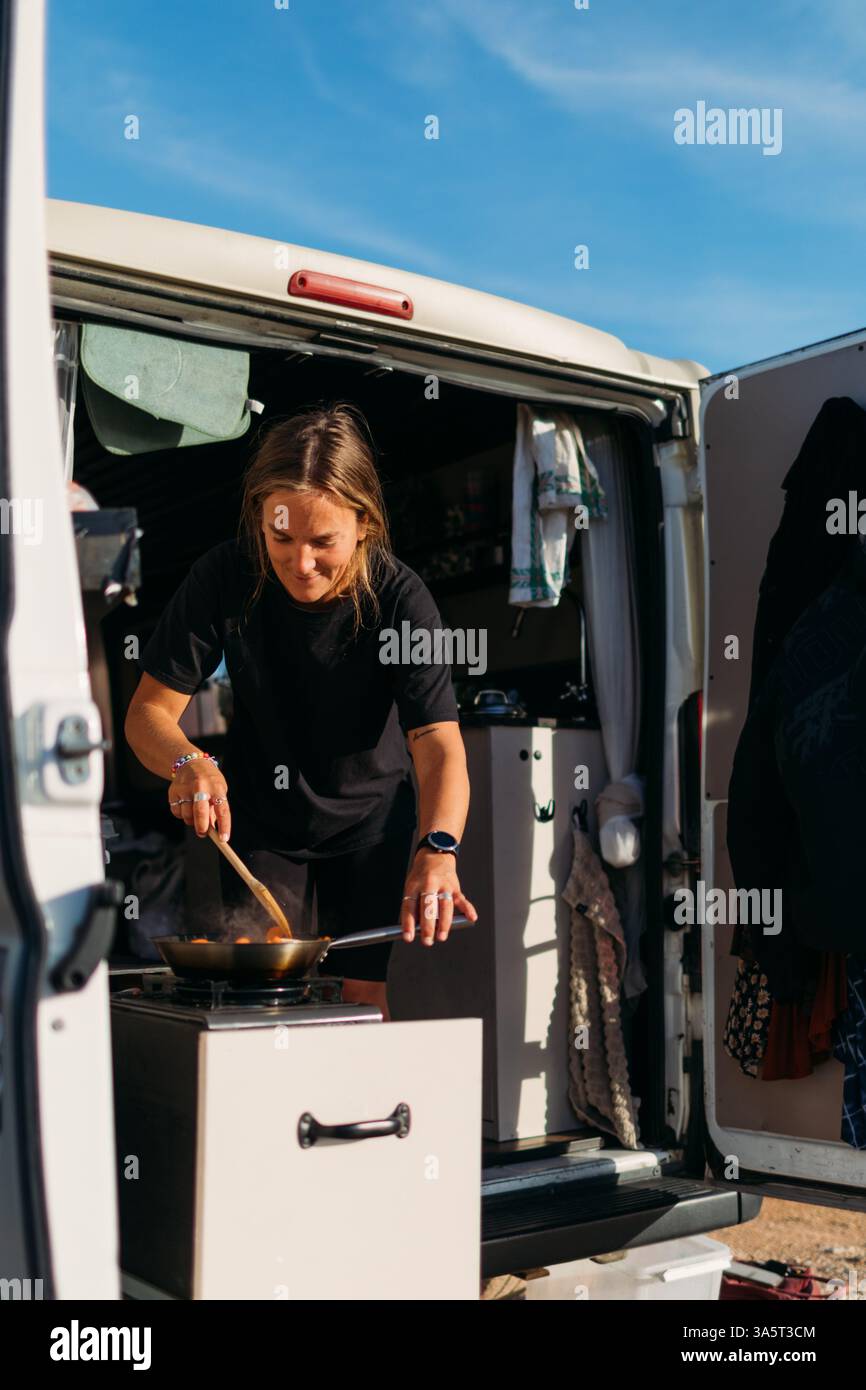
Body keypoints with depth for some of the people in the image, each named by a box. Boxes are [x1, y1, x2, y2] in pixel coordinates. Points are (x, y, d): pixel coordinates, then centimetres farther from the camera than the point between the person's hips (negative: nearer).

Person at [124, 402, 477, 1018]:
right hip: (261, 820, 1)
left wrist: (439, 848, -53)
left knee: (363, 994, 5)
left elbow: (438, 741, -34)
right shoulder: (225, 576, -22)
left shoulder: (400, 597, -26)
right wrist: (188, 762, -42)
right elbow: (149, 711, -19)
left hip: (371, 820, 0)